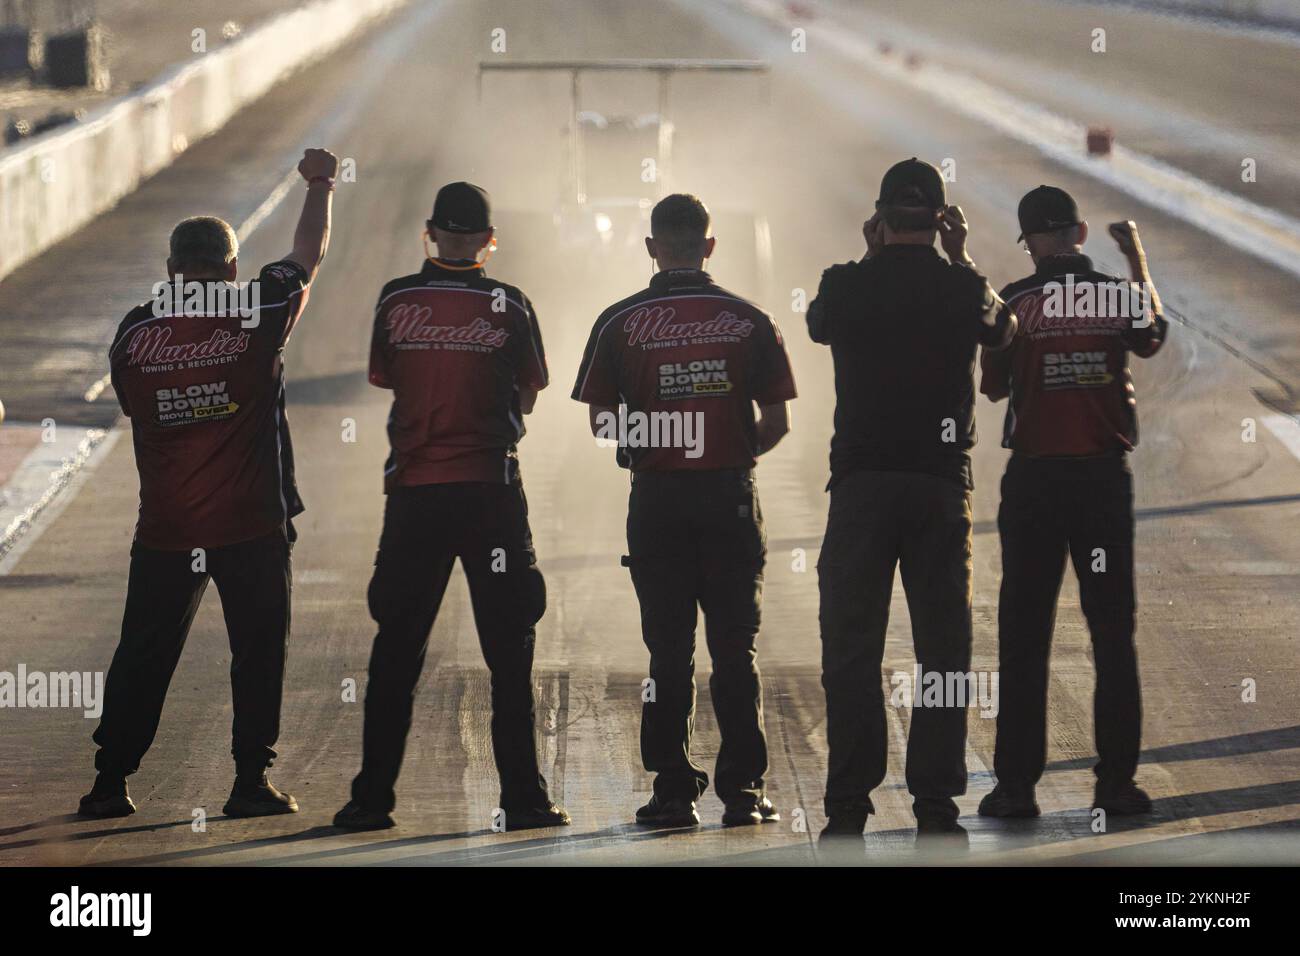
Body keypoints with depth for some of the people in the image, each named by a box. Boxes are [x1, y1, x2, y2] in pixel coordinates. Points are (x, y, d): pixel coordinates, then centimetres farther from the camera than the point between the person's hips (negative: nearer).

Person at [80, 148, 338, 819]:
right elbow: (308, 256, 10)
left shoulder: (135, 332, 0)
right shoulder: (258, 316, -5)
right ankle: (251, 782, 3)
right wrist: (320, 185, 26)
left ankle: (109, 782, 11)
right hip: (251, 527, -2)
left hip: (164, 530, 2)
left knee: (143, 655, 10)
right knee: (258, 650, 7)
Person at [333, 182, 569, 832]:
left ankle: (372, 798, 8)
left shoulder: (396, 301, 0)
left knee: (396, 650, 8)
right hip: (489, 489, -1)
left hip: (412, 492, 1)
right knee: (509, 650, 3)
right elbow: (526, 398, 7)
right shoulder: (508, 306, -2)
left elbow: (386, 384, 11)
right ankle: (522, 798, 0)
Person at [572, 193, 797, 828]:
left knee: (668, 651, 5)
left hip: (657, 497, 0)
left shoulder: (620, 322, -3)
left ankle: (675, 792, 4)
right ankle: (743, 789, 4)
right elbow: (776, 423, 1)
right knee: (735, 650, 6)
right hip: (731, 498, 1)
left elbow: (601, 423, -2)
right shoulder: (749, 320, 0)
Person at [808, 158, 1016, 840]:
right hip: (942, 483, 0)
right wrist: (961, 258, 25)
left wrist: (869, 258, 24)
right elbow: (1002, 329, 21)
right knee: (942, 649, 6)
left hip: (861, 482, 0)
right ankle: (935, 804, 3)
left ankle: (848, 807, 2)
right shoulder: (963, 287, -1)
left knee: (851, 650, 5)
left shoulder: (846, 284, -3)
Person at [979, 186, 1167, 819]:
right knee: (1112, 629, 7)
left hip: (1034, 475, -1)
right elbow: (1150, 339, 21)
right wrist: (1139, 264, 33)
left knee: (1023, 632, 3)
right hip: (1105, 474, 1)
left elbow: (993, 386, 4)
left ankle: (1016, 784, 0)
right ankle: (1117, 779, 4)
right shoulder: (1118, 293, -1)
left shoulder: (1015, 301, -6)